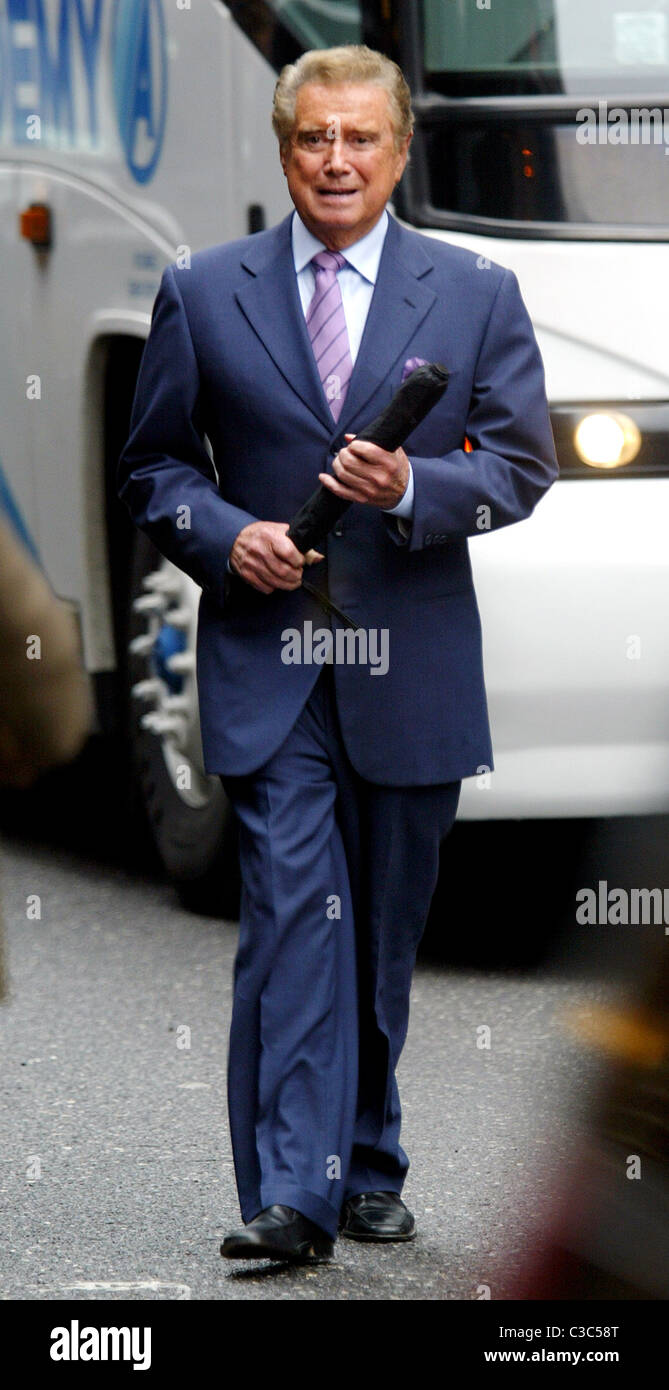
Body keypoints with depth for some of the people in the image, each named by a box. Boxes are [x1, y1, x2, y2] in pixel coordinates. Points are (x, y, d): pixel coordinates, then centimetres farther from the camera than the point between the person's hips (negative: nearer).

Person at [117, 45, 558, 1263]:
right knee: (293, 916, -14)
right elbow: (155, 466, 10)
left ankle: (369, 1172, 25)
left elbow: (522, 463, 4)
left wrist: (414, 487, -15)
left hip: (412, 671, 1)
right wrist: (224, 536, -10)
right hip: (268, 665, -1)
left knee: (386, 934, 10)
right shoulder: (202, 294, 6)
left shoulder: (476, 296, 6)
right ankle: (292, 1194, -18)